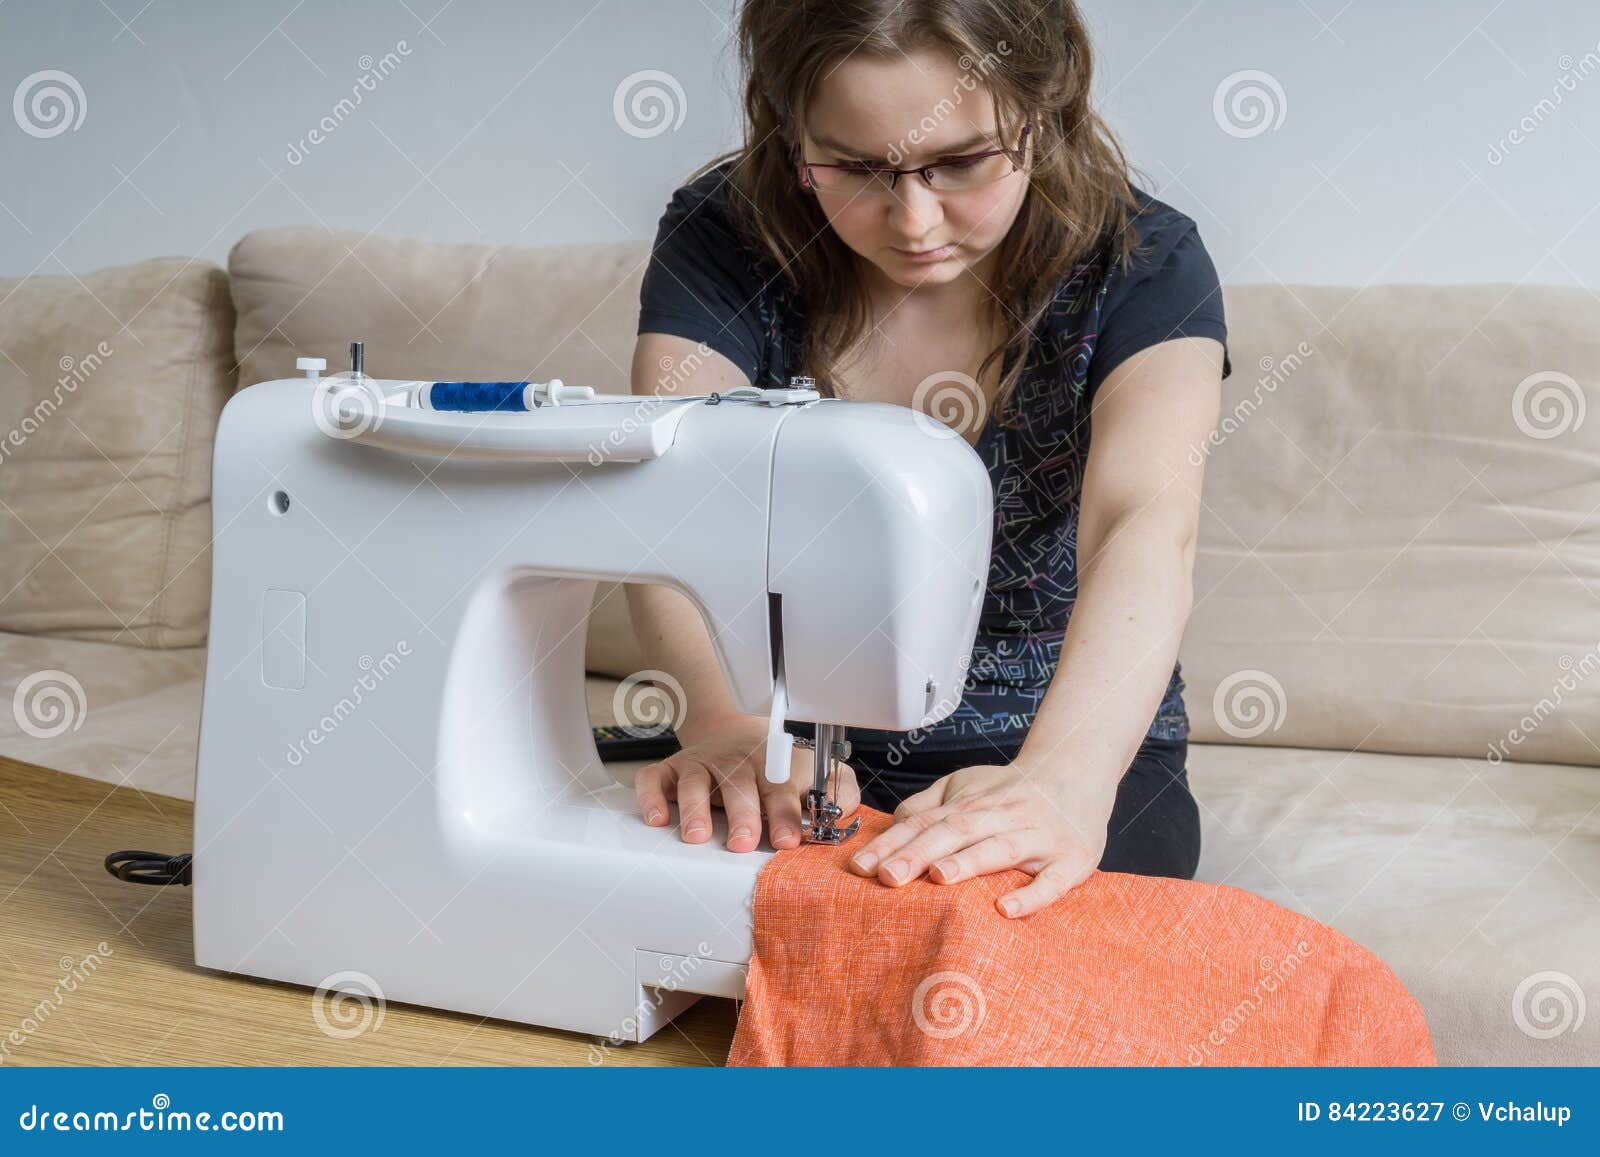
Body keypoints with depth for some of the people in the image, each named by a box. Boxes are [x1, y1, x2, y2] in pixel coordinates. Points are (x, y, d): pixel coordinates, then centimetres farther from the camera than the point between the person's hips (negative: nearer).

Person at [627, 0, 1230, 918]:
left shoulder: (1141, 263, -13)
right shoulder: (727, 240, -9)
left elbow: (1145, 532, -31)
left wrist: (1065, 776, -52)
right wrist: (731, 723, -46)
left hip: (1069, 744, -1)